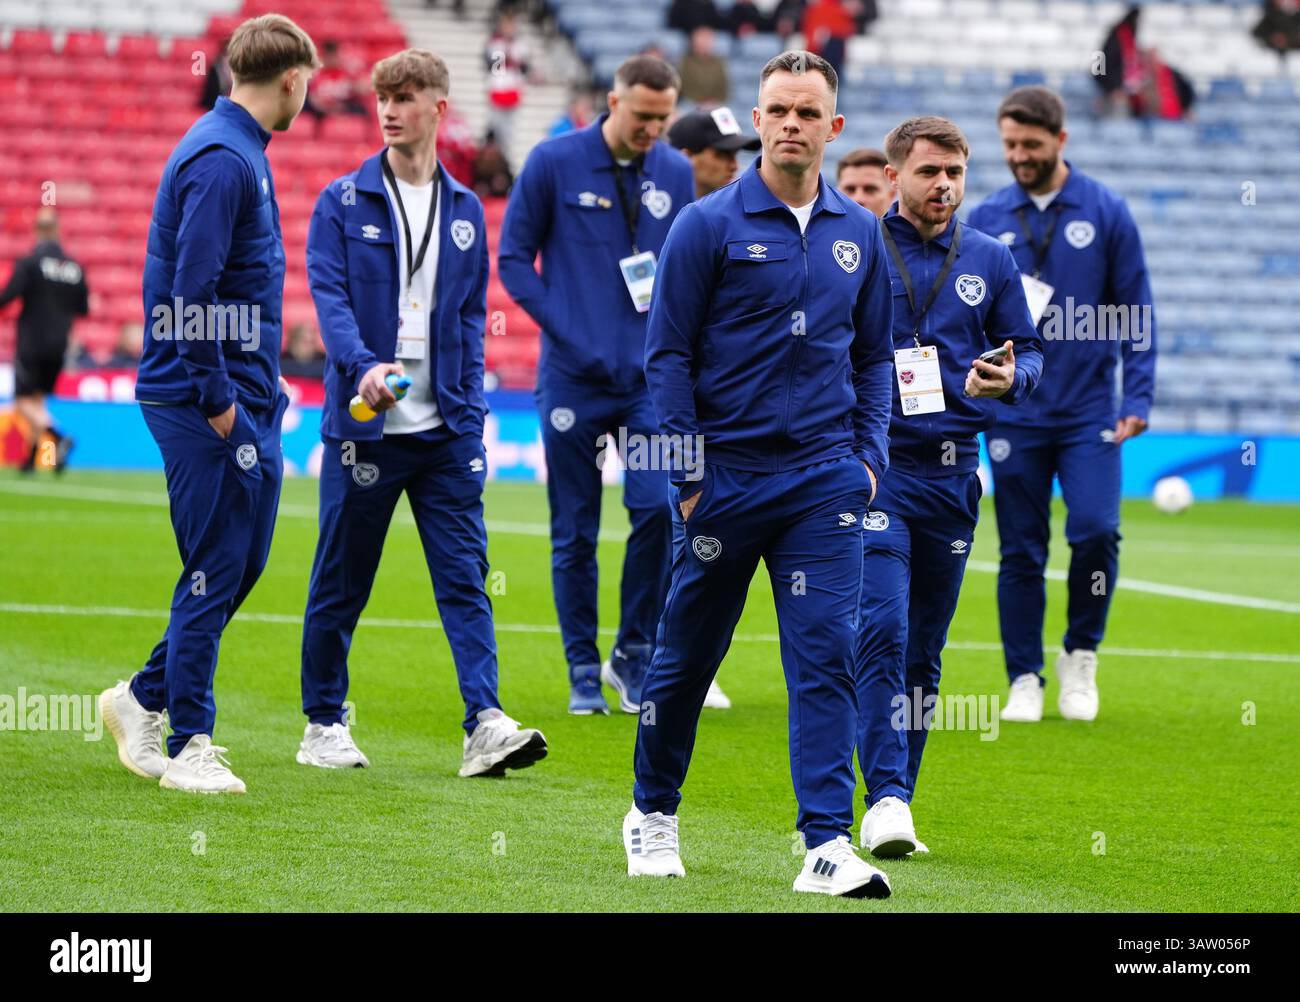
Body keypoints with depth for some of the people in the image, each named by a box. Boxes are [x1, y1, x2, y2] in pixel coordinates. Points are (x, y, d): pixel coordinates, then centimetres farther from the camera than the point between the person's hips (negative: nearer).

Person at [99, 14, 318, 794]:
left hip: (247, 399, 10)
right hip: (211, 401, -10)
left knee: (244, 559, 13)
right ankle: (188, 744, 1)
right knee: (217, 568, -5)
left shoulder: (240, 153, 15)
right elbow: (192, 290, -23)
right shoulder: (222, 161, -17)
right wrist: (216, 399, -20)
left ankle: (146, 697, 23)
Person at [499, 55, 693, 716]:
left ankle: (633, 656, 3)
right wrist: (562, 327, -9)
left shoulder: (675, 175, 7)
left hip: (650, 377, 2)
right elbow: (513, 258, 1)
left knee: (658, 508, -13)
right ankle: (584, 672, 14)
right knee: (574, 533, 3)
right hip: (573, 379, -2)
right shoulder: (553, 163, -2)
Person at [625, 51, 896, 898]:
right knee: (687, 653, 9)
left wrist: (870, 456, 6)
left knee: (826, 656, -7)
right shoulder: (709, 225, -3)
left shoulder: (859, 234, 9)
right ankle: (653, 814, 28)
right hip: (726, 477, -2)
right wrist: (687, 474, -8)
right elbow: (668, 354, -3)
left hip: (826, 482, 2)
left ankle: (828, 844, -10)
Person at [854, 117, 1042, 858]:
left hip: (954, 476, 4)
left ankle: (900, 795, 17)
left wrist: (1012, 379, -9)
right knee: (882, 633, -16)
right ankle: (886, 799, -19)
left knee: (924, 650, 9)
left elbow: (1030, 351, 14)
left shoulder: (991, 262, 11)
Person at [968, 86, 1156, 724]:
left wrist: (1138, 397, -4)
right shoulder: (986, 221, 5)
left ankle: (1081, 653, 7)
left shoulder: (1106, 213, 1)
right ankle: (1025, 680, 13)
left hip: (1089, 412, -1)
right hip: (1014, 413, 1)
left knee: (1095, 531, -15)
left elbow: (1137, 311, 3)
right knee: (1021, 552, 2)